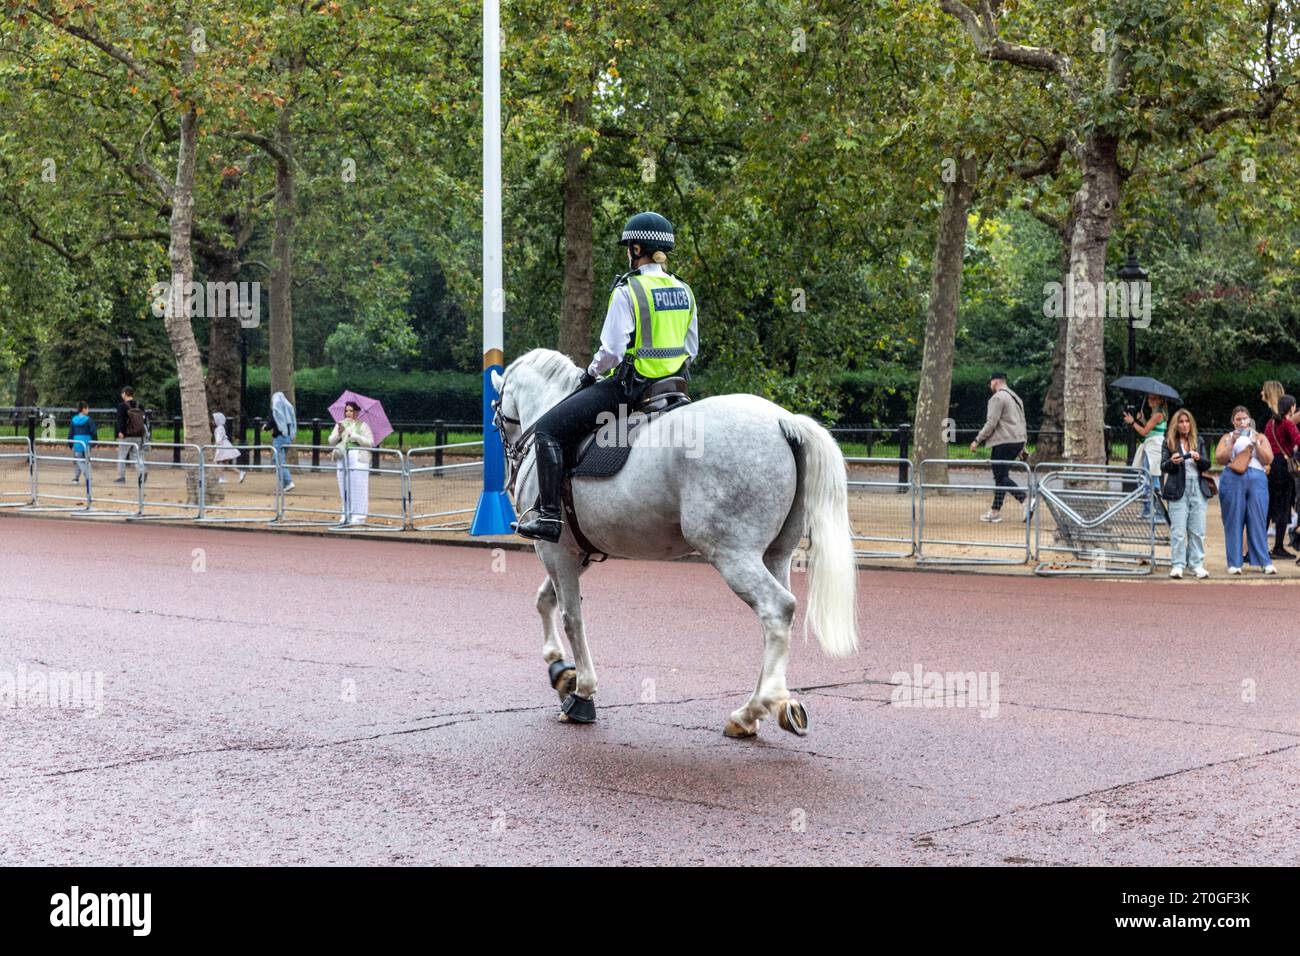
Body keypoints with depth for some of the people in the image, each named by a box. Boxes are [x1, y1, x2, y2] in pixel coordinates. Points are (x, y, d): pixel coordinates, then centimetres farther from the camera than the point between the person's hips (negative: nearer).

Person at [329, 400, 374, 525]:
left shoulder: (363, 425, 5)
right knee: (344, 488, 4)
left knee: (358, 487, -7)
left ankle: (359, 516, -4)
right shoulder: (340, 425, 17)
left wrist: (355, 436, -14)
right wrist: (339, 433, -10)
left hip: (358, 458, -4)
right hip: (342, 458, 4)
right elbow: (331, 441, 9)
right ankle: (346, 514, 12)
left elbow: (370, 442, -5)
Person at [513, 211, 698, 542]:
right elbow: (691, 350, 14)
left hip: (627, 387, -8)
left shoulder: (627, 291, -13)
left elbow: (612, 351, -17)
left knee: (547, 429, -3)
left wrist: (592, 372, 1)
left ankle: (548, 514, -12)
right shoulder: (684, 292, 8)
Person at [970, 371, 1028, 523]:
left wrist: (977, 441, -11)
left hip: (1003, 442, -9)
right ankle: (995, 511, 15)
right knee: (1001, 476, 13)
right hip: (1018, 441, 9)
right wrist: (1022, 445, 25)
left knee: (1002, 477, -8)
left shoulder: (997, 398, -10)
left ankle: (1025, 501, -24)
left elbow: (991, 423, -16)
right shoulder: (1016, 397, 19)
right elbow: (1022, 422, 22)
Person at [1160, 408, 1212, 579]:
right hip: (1178, 489, -2)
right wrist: (1172, 461, -21)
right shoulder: (1169, 443, 5)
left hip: (1198, 488, 2)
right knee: (1178, 531, -5)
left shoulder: (1199, 441, 12)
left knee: (1198, 530, 2)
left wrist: (1199, 459, -14)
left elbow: (1208, 465, 7)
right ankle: (1177, 565, -2)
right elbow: (1163, 467, 1)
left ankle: (1197, 564, 8)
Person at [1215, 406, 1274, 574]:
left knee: (1258, 521, -4)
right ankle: (1234, 564, -1)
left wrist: (1255, 443, -5)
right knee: (1234, 522, -3)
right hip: (1233, 480, -1)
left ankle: (1264, 562, -2)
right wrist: (1232, 442, -8)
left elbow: (1268, 460, 6)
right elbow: (1220, 459, 2)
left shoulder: (1260, 437, 18)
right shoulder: (1227, 437, 16)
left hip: (1257, 480, 1)